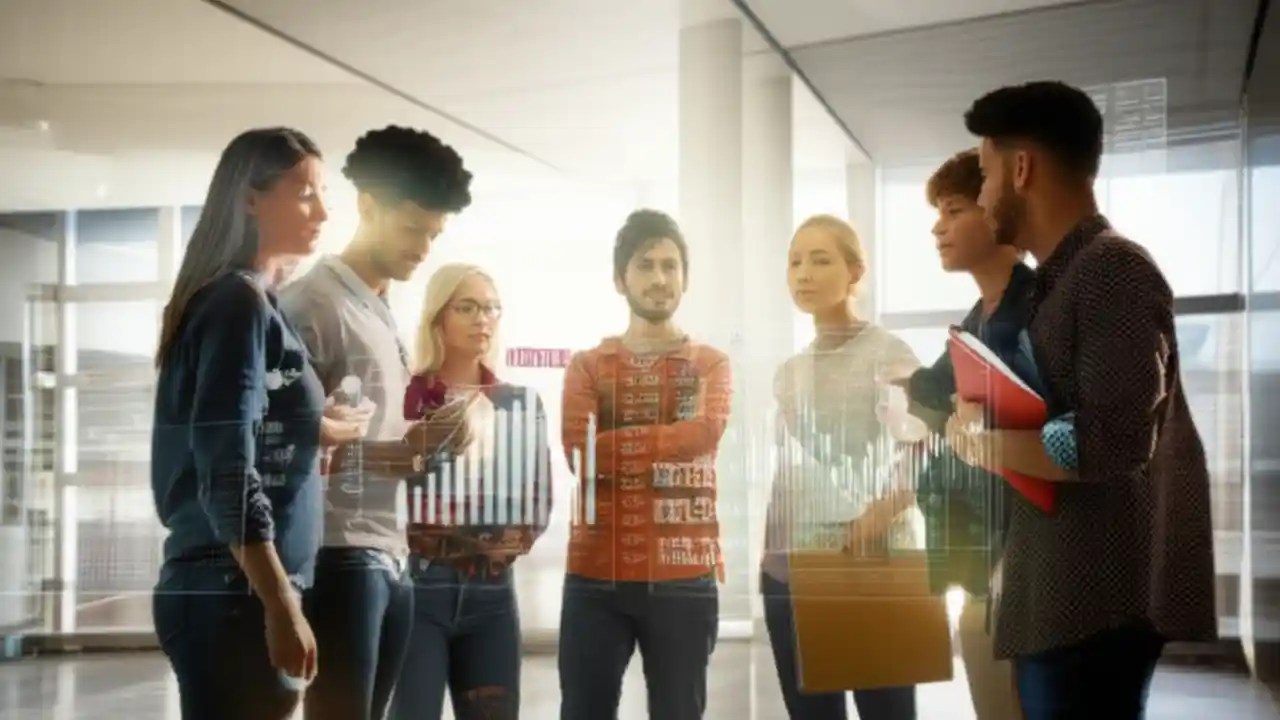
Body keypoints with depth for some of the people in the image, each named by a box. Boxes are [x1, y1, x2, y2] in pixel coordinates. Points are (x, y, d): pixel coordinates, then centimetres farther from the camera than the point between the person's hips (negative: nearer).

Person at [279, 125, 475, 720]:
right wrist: (387, 453, -22)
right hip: (339, 557, -9)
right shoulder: (313, 303, -8)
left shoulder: (385, 317, 20)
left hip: (390, 558, 9)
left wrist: (424, 443, 6)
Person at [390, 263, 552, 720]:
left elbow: (539, 498, 10)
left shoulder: (520, 403, 11)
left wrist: (513, 540, -7)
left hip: (491, 592, 5)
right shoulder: (405, 396, -2)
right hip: (416, 586, -4)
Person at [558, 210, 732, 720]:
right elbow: (580, 453, -8)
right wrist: (672, 436, -8)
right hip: (597, 576, 0)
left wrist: (616, 443, -8)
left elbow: (706, 432, -12)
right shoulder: (587, 366, 10)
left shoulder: (710, 364, 9)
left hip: (684, 578, 0)